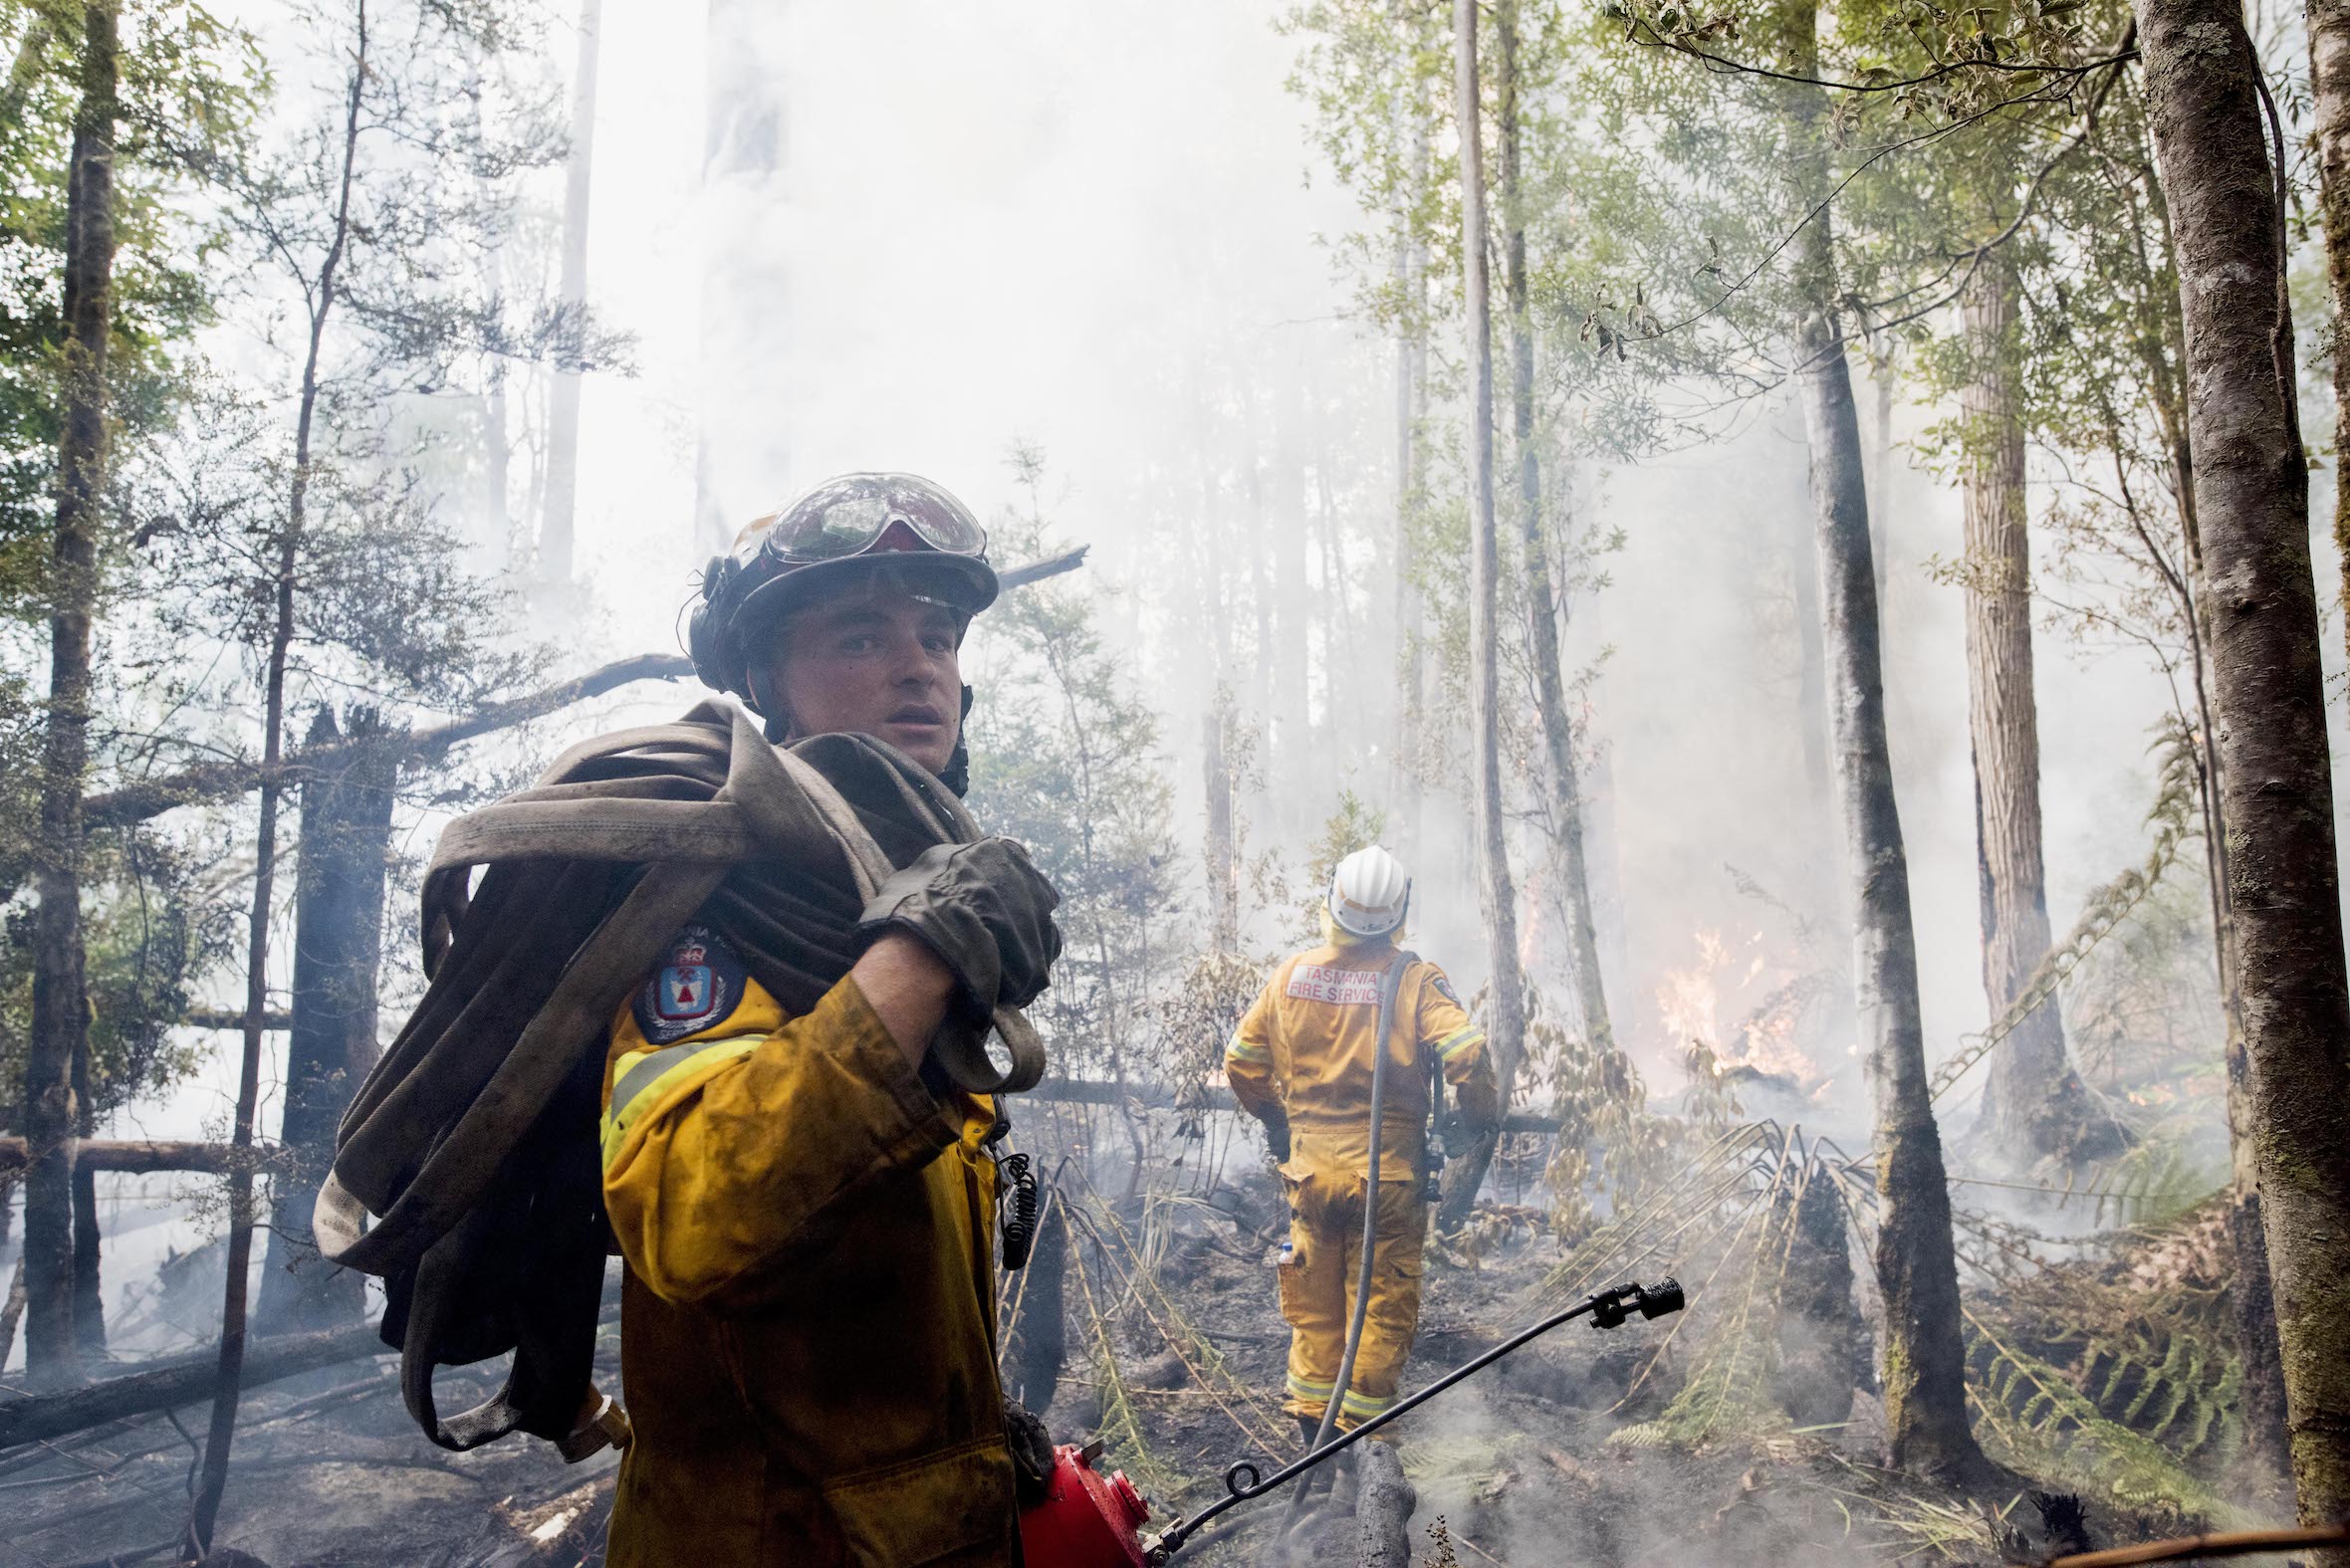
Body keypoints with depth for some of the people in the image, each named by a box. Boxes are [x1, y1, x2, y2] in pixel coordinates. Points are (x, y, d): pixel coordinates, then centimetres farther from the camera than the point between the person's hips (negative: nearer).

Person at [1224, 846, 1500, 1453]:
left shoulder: (1292, 973, -3)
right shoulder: (1414, 979, -13)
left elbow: (1241, 1061, 5)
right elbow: (1467, 1056, -22)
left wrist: (1274, 1119, 22)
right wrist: (1482, 1124, -3)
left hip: (1309, 1168, 3)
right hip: (1388, 1175, -3)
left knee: (1315, 1303, 17)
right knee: (1383, 1306, 10)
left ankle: (1312, 1419, 26)